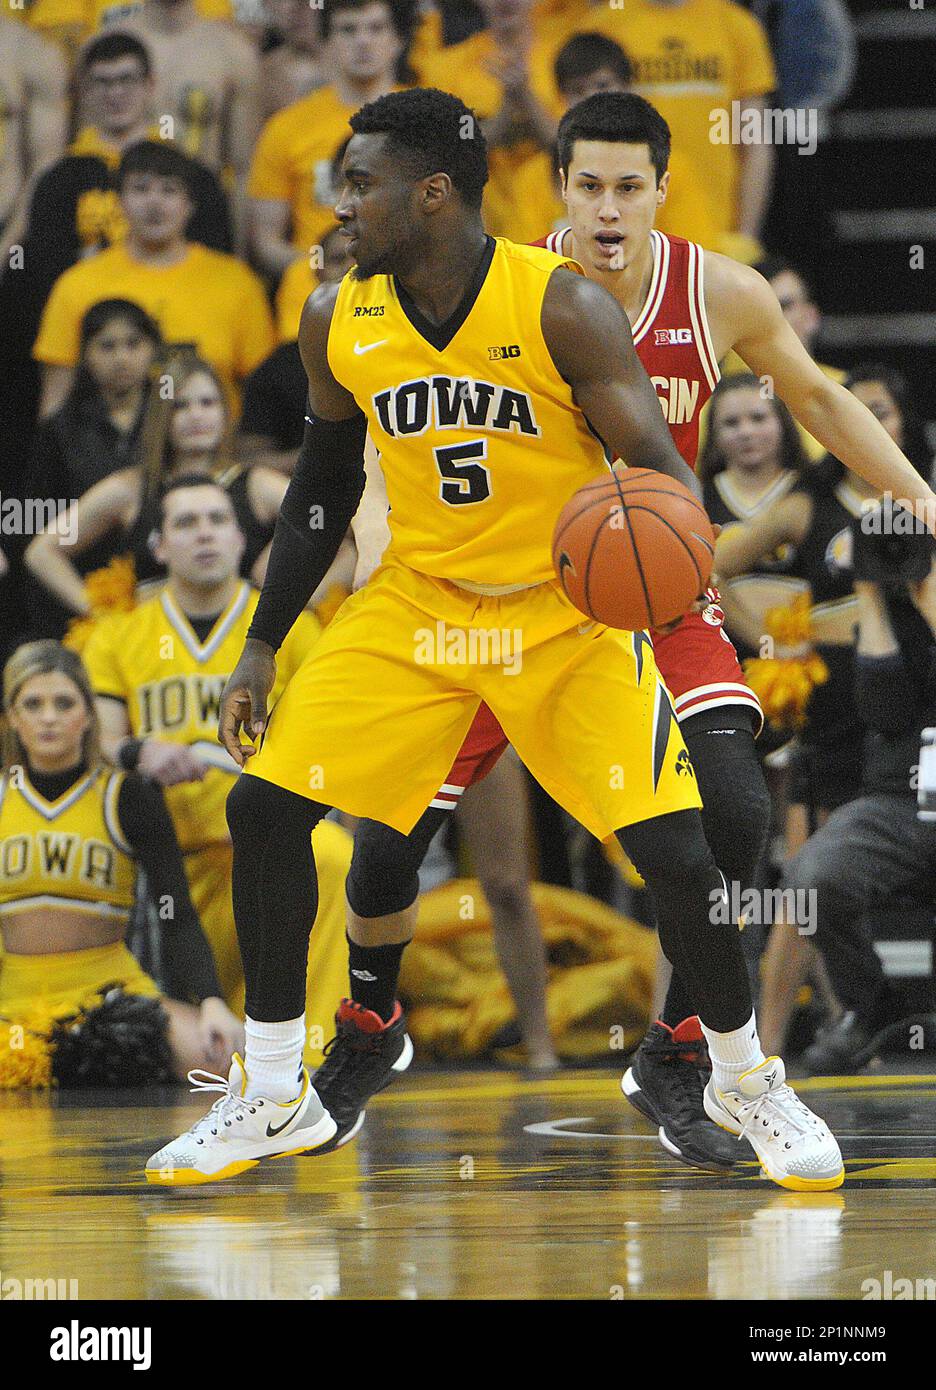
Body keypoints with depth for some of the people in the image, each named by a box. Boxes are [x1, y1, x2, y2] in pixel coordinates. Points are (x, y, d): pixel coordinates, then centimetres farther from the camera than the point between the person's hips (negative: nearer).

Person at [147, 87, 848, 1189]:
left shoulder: (563, 308, -19)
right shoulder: (337, 321, -5)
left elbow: (658, 469, -18)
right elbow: (324, 485, 9)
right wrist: (261, 649, 9)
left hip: (568, 610, -4)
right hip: (417, 602, 4)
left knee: (673, 853, -14)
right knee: (263, 807, -7)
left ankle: (745, 1078, 12)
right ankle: (275, 1094, 8)